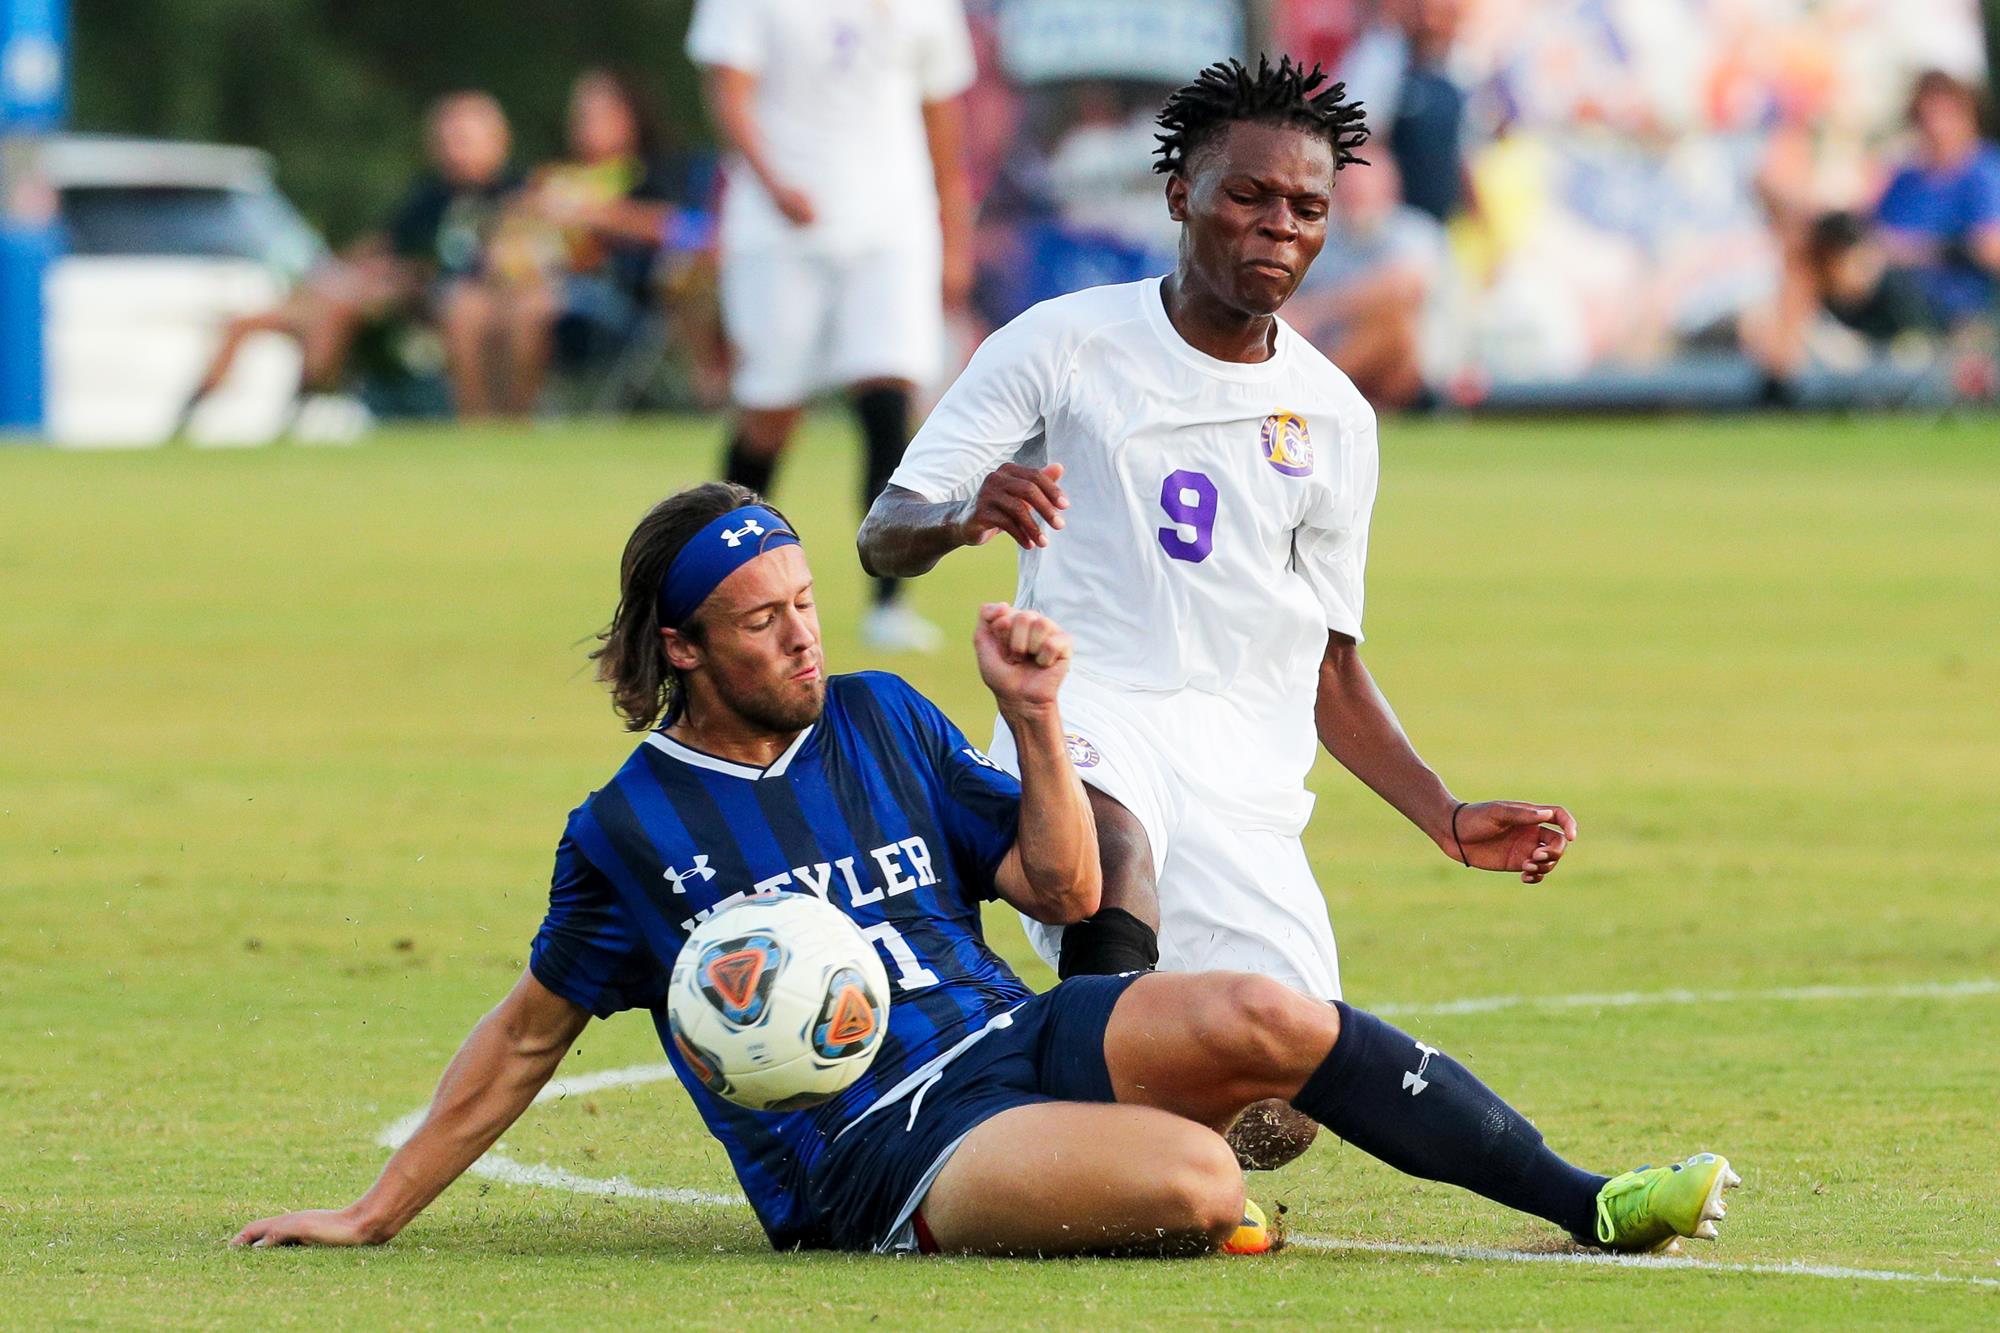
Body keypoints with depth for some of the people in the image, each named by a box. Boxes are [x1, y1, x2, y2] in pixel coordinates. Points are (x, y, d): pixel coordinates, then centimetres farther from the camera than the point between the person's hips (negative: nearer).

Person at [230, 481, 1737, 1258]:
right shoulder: (627, 831, 1)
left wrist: (1037, 721, 1)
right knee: (1192, 1178, -33)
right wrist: (379, 1210, 12)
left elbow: (1063, 890, 15)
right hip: (872, 1157, -5)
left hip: (1016, 1039, 5)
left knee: (1267, 1020, -24)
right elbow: (528, 1034, 12)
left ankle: (1592, 1202, -16)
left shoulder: (883, 718, 13)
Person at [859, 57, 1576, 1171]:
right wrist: (965, 513, -22)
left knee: (1273, 1122, -10)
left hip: (1249, 788, 4)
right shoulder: (1066, 345, 4)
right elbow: (885, 537, 1)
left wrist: (1446, 818, 11)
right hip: (1093, 712, -4)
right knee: (1114, 825, -41)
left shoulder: (1334, 418, 17)